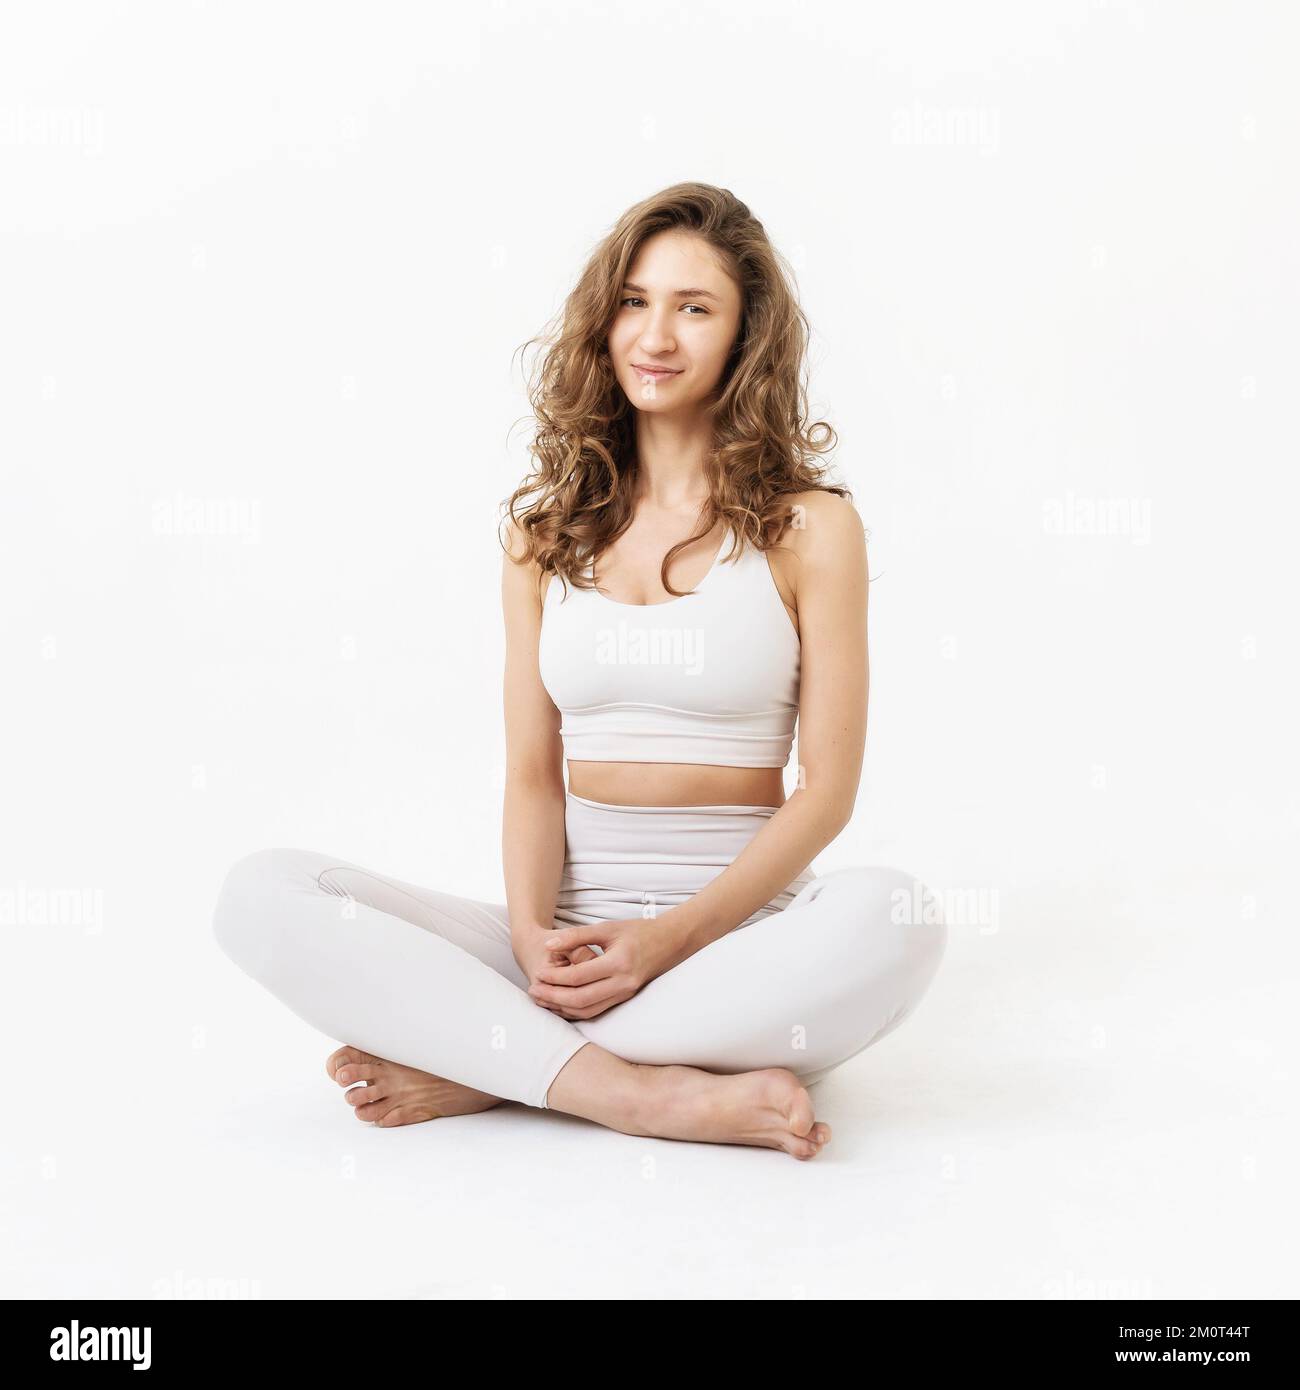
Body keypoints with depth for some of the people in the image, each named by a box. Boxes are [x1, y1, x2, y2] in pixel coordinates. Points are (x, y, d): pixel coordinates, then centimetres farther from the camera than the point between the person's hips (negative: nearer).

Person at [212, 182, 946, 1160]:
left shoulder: (810, 525, 2)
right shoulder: (546, 525, 11)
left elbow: (826, 790, -3)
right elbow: (532, 772, 6)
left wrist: (672, 937, -16)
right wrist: (533, 932, -13)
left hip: (739, 930, -2)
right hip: (570, 930, 2)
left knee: (891, 918, -36)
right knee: (265, 895, -18)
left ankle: (479, 1068, -23)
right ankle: (651, 1095, -26)